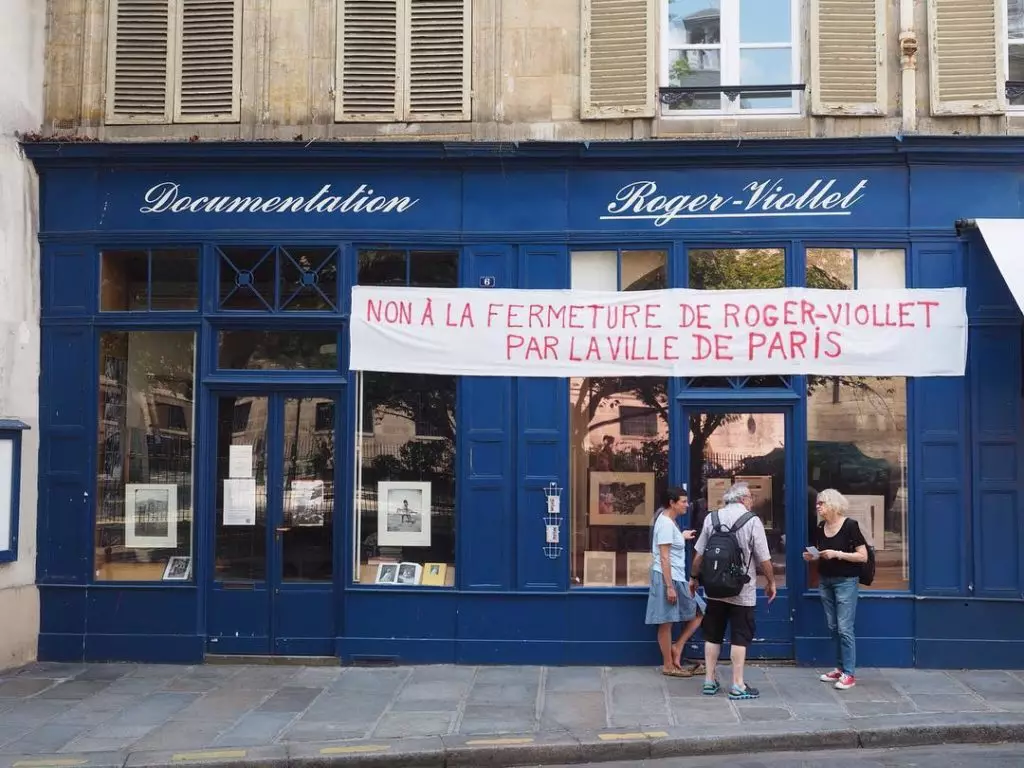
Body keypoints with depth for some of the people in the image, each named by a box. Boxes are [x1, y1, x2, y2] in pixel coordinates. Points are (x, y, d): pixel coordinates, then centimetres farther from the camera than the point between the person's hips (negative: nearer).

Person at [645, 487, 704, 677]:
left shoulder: (670, 521, 14)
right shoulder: (665, 523, -16)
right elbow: (664, 557, -20)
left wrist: (682, 537, 21)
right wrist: (669, 587, -22)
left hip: (677, 578, 10)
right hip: (667, 577, -10)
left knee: (698, 613, 11)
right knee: (666, 622, -1)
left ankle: (677, 648, 15)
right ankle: (668, 666, 7)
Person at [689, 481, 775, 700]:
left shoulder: (711, 518, 1)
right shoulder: (752, 521, -9)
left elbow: (699, 555, 3)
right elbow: (764, 559, -8)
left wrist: (694, 578, 17)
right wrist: (771, 582, 6)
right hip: (743, 591, -3)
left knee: (712, 635, 12)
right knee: (740, 636, 4)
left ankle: (709, 681, 16)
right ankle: (738, 685, 4)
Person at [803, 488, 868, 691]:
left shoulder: (850, 526, -12)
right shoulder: (819, 529, 6)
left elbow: (863, 556, -13)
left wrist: (837, 554, -22)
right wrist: (811, 557, -2)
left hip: (846, 582, -6)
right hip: (825, 581, 6)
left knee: (845, 628, -7)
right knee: (833, 628, 10)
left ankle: (849, 674, -2)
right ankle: (840, 668, 21)